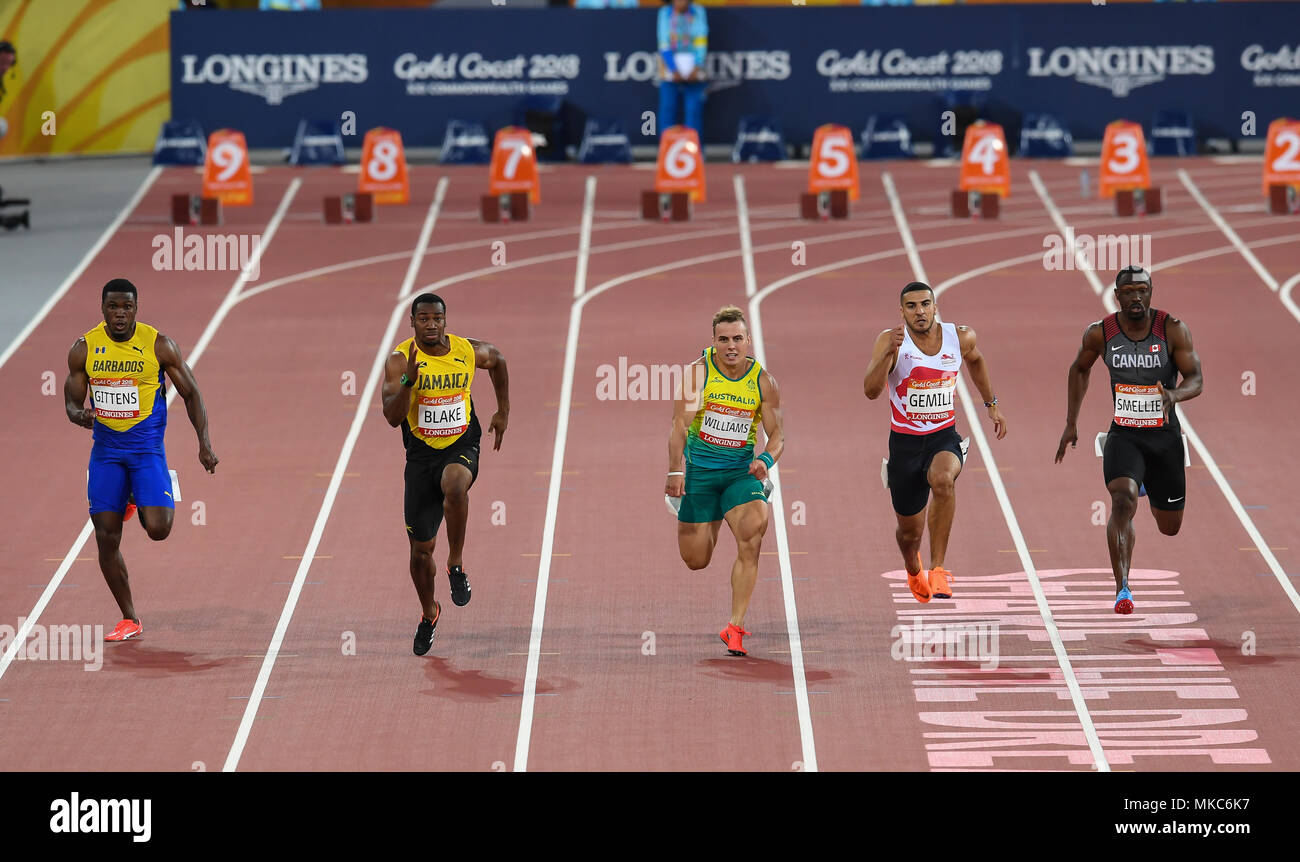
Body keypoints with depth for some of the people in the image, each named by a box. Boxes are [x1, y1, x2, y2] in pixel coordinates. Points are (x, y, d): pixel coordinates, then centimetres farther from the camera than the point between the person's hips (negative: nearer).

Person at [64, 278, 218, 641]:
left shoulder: (159, 346, -8)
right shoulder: (84, 349, -2)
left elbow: (191, 394, 1)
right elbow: (71, 402, 6)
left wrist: (204, 442, -7)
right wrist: (79, 415, -19)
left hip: (147, 448, -2)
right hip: (106, 450, 2)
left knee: (158, 528, -17)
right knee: (106, 538, -2)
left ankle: (145, 503, 23)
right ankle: (129, 621, 12)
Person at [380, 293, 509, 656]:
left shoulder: (470, 351, -5)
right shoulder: (400, 360, -11)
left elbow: (498, 361, 20)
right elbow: (392, 416, -21)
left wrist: (503, 412, 18)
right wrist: (408, 379, -36)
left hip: (461, 448, -1)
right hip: (421, 455, 1)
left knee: (454, 486, -39)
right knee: (420, 548, 6)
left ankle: (456, 564, -17)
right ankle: (429, 613, 33)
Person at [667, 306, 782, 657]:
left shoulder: (763, 381, -4)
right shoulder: (698, 372, -9)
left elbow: (777, 434, 1)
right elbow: (680, 425, -10)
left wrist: (766, 460, -21)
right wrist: (676, 471, -21)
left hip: (741, 470, 0)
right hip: (699, 469, 0)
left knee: (752, 539, -23)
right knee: (696, 562, 4)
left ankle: (735, 627, -14)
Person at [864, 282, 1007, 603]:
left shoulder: (960, 337, -4)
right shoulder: (891, 341, -13)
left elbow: (975, 360, 21)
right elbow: (871, 390, -26)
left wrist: (992, 403, 22)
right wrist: (888, 353, -40)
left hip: (944, 437, 0)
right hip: (904, 441, 0)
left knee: (943, 480, -36)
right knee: (910, 530, 11)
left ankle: (938, 567, -29)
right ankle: (914, 570, 49)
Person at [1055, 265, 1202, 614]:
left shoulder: (1173, 330, -11)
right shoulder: (1100, 333, -7)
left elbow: (1195, 379, -10)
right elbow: (1080, 369, 12)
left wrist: (1174, 394, -33)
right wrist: (1071, 423, 11)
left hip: (1165, 437, 1)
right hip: (1124, 436, -1)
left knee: (1170, 527, 13)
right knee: (1123, 501, -28)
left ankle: (1153, 492, 52)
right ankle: (1122, 589, -26)